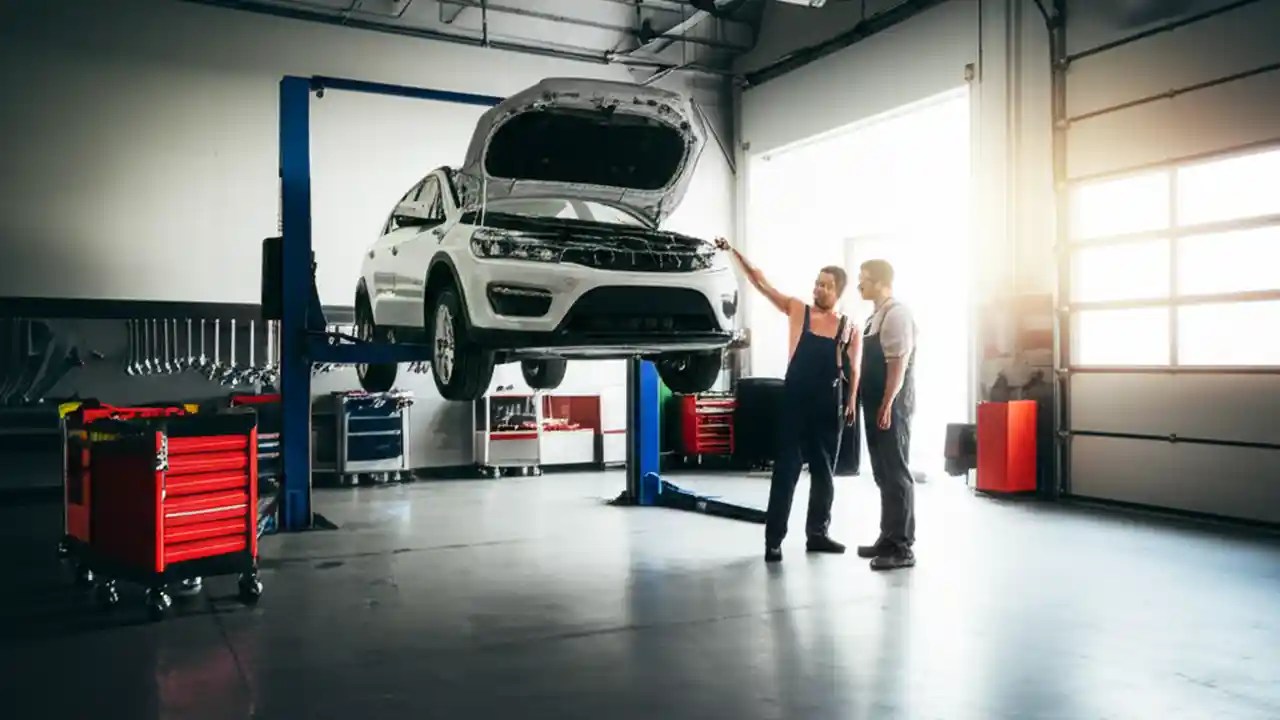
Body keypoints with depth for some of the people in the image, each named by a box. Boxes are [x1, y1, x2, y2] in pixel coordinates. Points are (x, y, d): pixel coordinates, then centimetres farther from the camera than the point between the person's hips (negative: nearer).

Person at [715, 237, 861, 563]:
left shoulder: (849, 327, 6)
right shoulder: (797, 310, 2)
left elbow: (854, 370, 7)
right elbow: (761, 282, -5)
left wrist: (851, 401, -5)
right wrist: (734, 253, -13)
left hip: (828, 406, 3)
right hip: (795, 402, -2)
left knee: (823, 471, 11)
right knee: (786, 470, -3)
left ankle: (817, 533, 25)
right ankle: (773, 540, 0)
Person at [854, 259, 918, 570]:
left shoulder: (897, 313, -14)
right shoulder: (878, 315, 16)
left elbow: (898, 364, -20)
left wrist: (887, 405, -23)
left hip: (891, 406, -10)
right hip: (877, 405, 10)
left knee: (896, 474, -6)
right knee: (884, 474, 14)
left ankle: (902, 547, -1)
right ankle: (888, 539, 23)